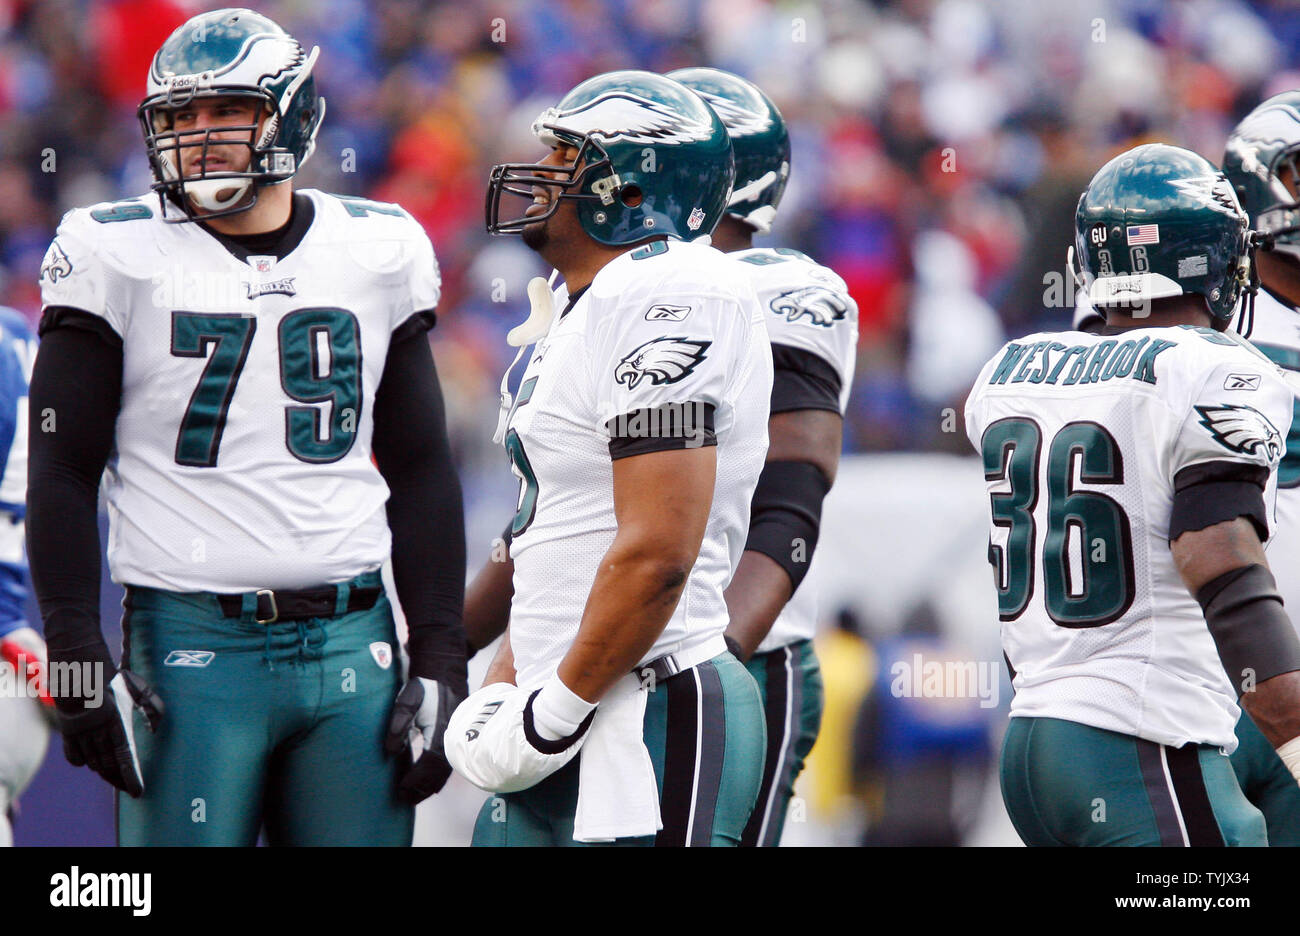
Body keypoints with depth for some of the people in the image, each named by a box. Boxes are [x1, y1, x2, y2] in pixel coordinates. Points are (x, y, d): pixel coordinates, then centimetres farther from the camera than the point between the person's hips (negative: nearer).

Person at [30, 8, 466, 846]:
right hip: (190, 643, -3)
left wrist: (441, 659, 7)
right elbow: (63, 474, 0)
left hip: (352, 643, 3)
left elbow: (420, 473, 14)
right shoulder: (119, 258, 0)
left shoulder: (379, 254, 10)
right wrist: (79, 662, -8)